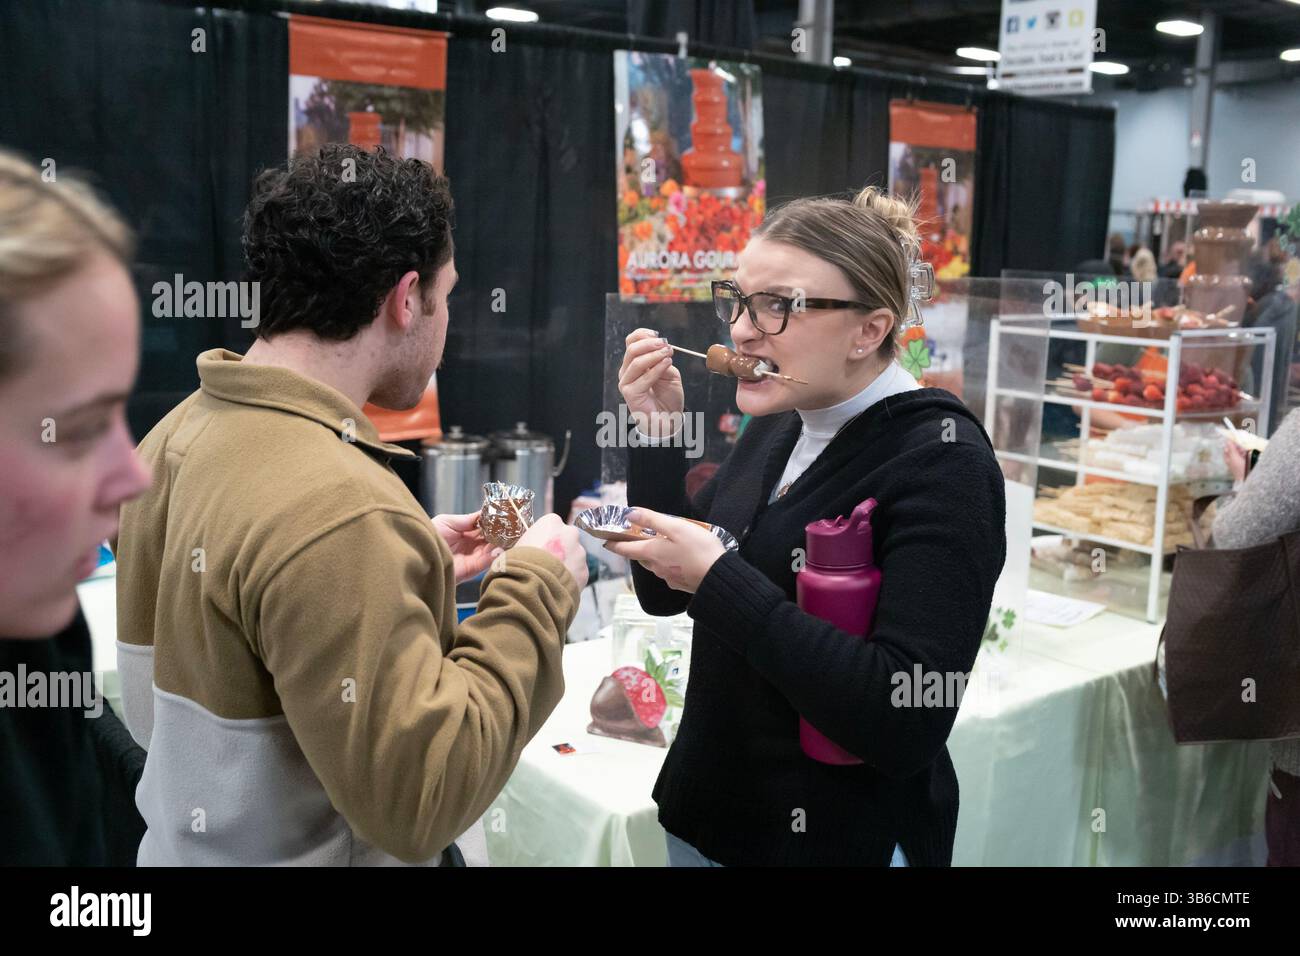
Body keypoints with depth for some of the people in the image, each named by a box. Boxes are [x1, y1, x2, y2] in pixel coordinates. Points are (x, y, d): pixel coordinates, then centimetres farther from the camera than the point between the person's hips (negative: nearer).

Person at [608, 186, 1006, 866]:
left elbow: (908, 721, -29)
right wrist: (659, 428, -5)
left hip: (842, 838, -6)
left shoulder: (941, 460, -20)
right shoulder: (778, 429, 1)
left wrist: (718, 580, -29)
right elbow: (661, 593, 7)